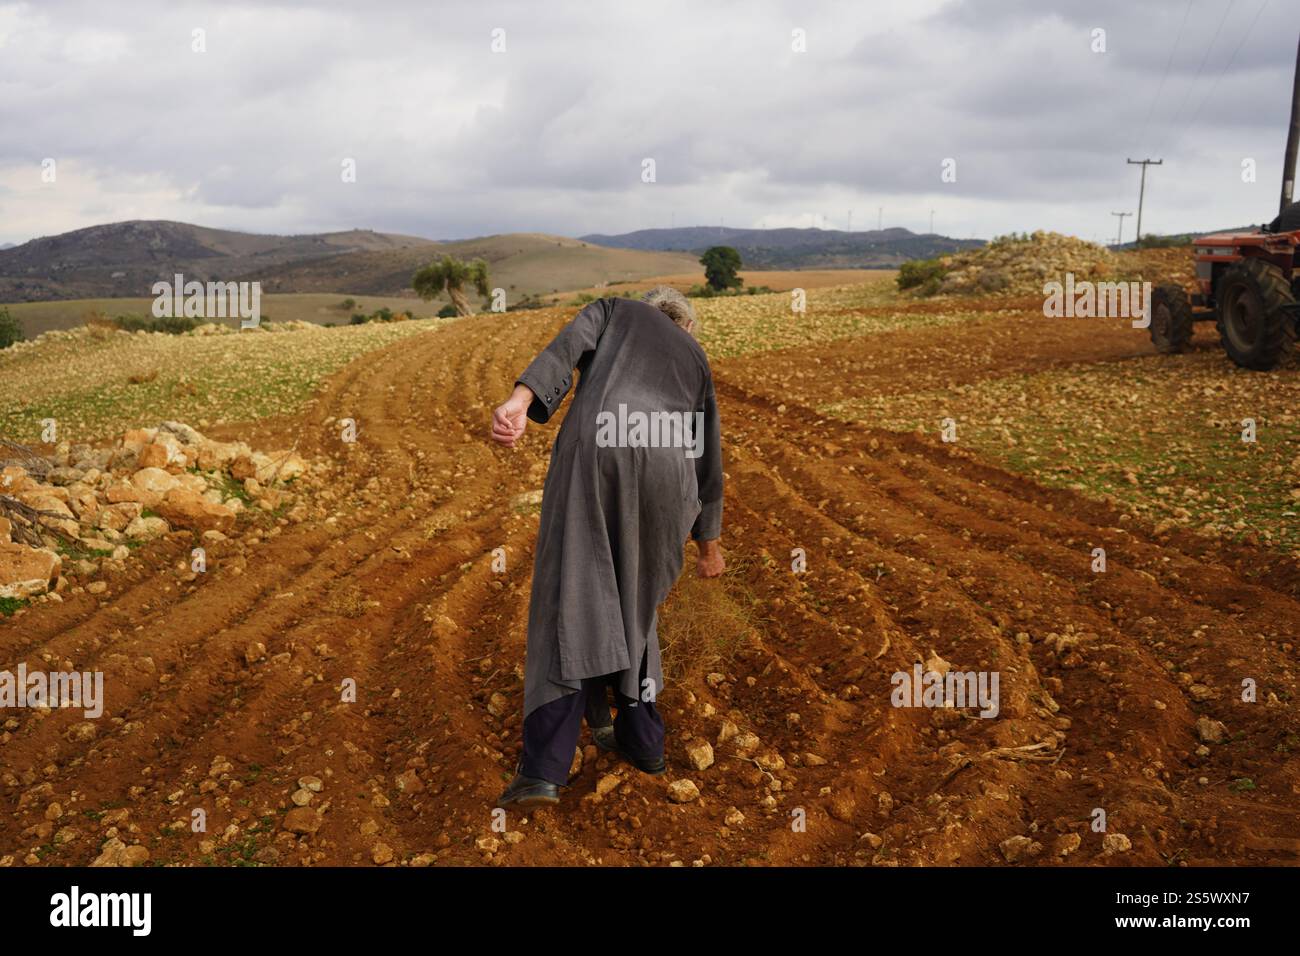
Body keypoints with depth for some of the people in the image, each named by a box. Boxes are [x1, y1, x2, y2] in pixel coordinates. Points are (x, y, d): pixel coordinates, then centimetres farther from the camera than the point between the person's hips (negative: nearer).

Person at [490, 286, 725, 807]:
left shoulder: (614, 307, 30)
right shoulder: (694, 356, 35)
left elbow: (567, 346, 5)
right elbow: (708, 456, 36)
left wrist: (520, 401, -12)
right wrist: (709, 542, 46)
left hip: (595, 446, -3)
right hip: (664, 468, 3)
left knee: (572, 596, -4)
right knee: (634, 598, 22)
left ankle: (544, 768, -12)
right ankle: (640, 738, 27)